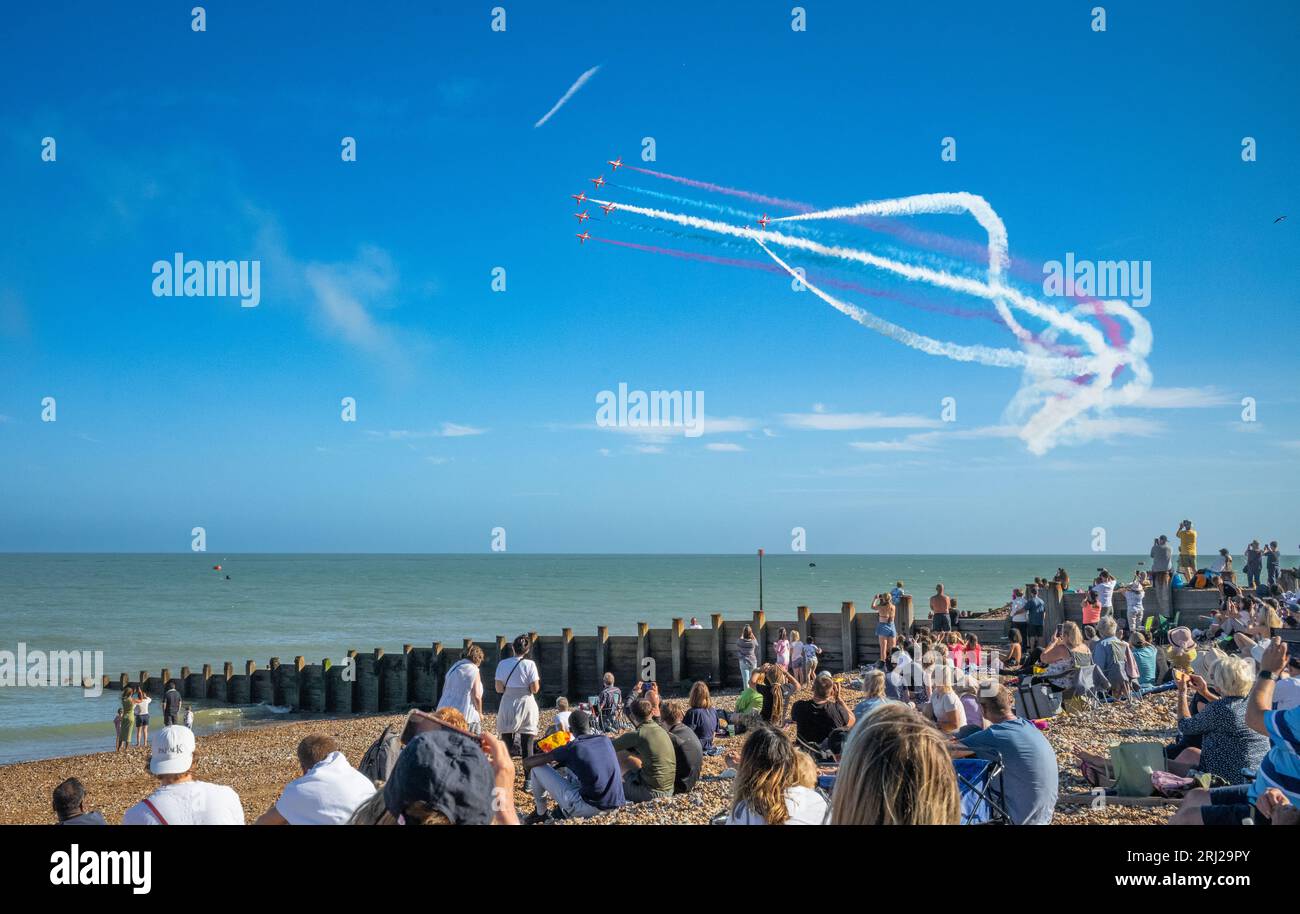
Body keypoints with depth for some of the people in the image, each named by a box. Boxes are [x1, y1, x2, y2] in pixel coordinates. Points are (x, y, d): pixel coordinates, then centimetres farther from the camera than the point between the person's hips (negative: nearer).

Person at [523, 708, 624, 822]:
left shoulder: (571, 748, -7)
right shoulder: (606, 740, 7)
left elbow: (527, 761, -1)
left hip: (588, 807, -6)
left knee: (538, 768, 6)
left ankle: (540, 813, 23)